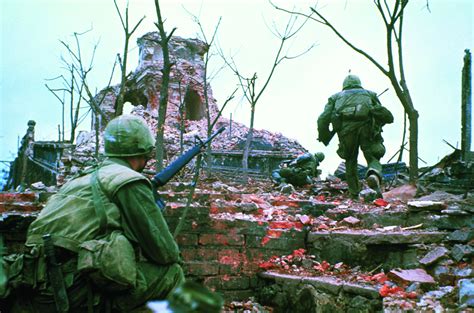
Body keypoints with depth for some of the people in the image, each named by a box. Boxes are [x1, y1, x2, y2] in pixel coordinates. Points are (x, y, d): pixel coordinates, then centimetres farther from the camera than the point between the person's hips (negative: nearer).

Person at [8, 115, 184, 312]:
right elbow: (164, 251, -4)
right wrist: (174, 253, 19)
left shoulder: (84, 178, 23)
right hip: (76, 292, -8)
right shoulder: (129, 181, -2)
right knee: (172, 274, 2)